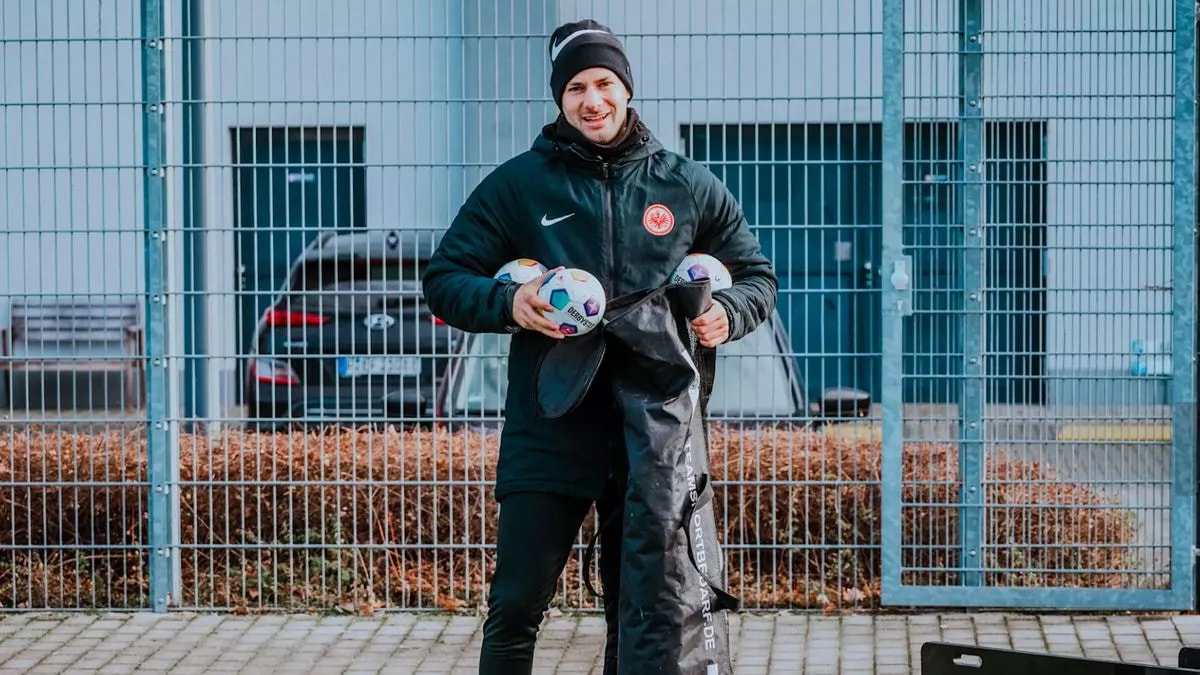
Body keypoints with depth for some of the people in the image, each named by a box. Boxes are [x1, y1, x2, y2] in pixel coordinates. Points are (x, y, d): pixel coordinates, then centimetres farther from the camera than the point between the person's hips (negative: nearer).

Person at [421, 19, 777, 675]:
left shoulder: (688, 186, 8)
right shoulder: (518, 184, 3)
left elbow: (757, 275, 16)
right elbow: (444, 279, 4)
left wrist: (726, 313, -7)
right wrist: (507, 302, -17)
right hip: (548, 435, -2)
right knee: (515, 608, -6)